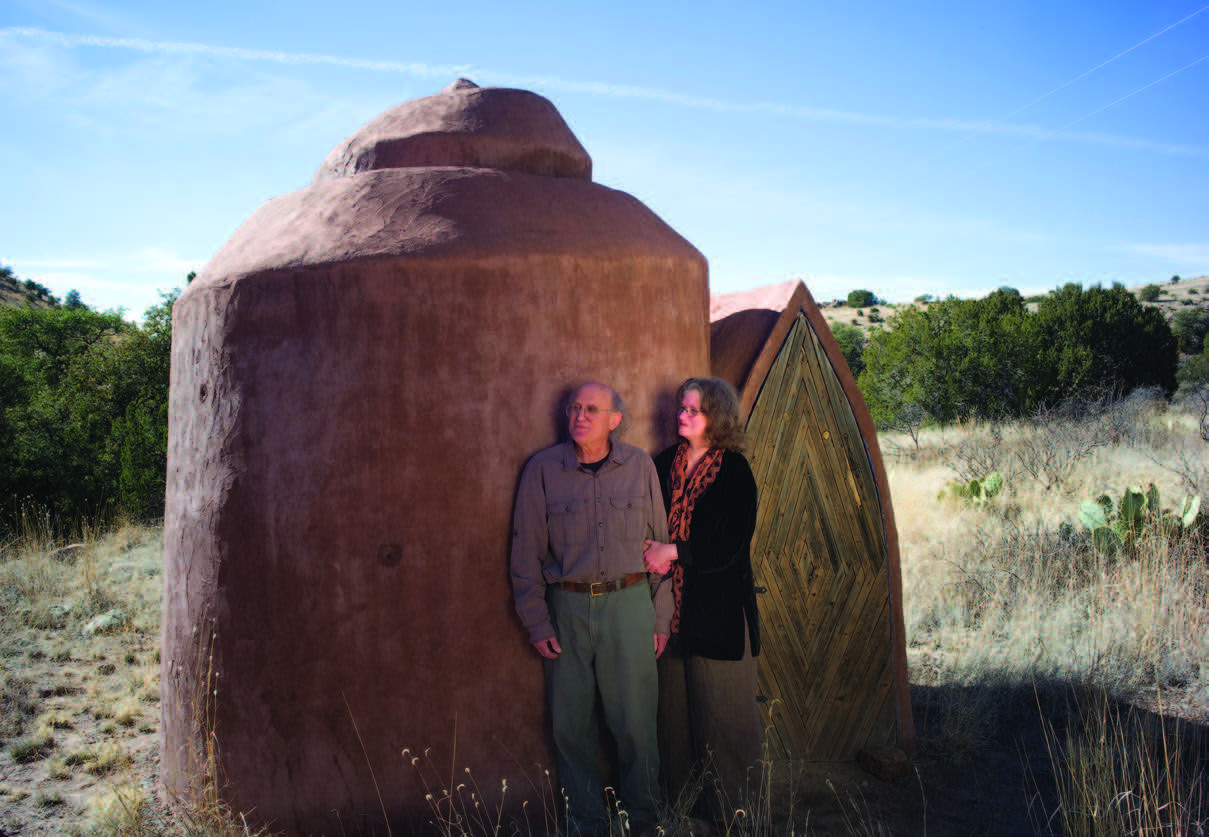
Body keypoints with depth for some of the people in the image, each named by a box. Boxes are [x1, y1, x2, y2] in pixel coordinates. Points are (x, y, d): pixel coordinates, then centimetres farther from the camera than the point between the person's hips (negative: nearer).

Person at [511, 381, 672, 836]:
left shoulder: (640, 465, 3)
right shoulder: (542, 469, 0)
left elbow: (659, 542, 9)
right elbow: (527, 552, 3)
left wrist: (660, 616, 8)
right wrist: (537, 622, 0)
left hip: (629, 602, 0)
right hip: (568, 606, 0)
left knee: (636, 721, 3)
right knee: (572, 724, 6)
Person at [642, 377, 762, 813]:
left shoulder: (734, 470, -6)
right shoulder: (663, 464, 9)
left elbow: (732, 542, -11)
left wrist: (673, 551, -15)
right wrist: (652, 552, -5)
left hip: (718, 604, -4)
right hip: (672, 600, 5)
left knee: (721, 705, 4)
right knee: (675, 700, 10)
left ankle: (725, 800, 17)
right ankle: (680, 790, 25)